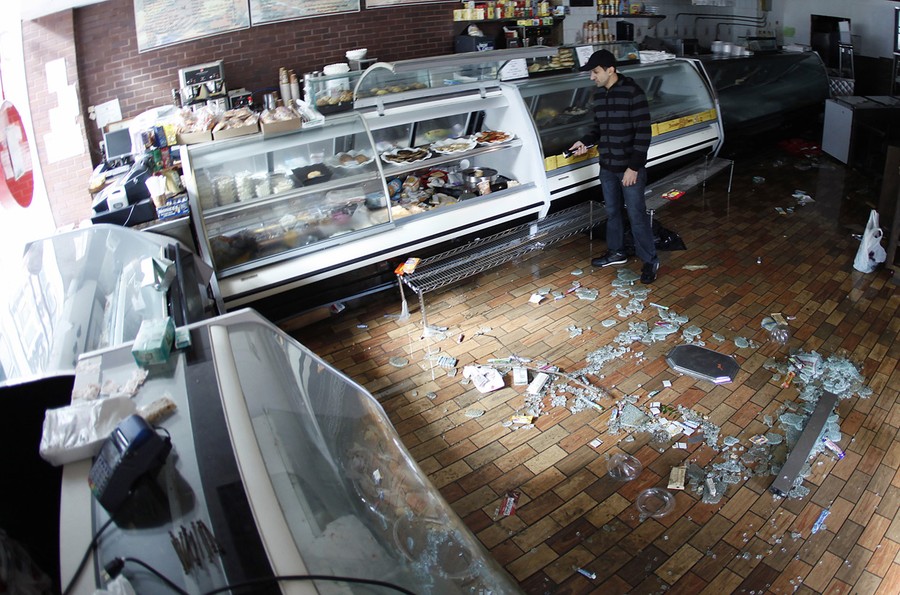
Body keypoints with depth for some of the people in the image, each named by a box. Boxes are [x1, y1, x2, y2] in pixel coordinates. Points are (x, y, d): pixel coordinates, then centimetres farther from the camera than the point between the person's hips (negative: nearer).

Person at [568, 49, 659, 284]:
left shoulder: (633, 92, -17)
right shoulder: (598, 93, 5)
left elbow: (643, 132, -17)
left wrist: (634, 167, -20)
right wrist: (586, 141, -2)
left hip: (630, 168, -7)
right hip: (607, 167, 7)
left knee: (636, 214, -1)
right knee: (612, 211, 18)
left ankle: (650, 260, 13)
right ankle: (616, 252, 35)